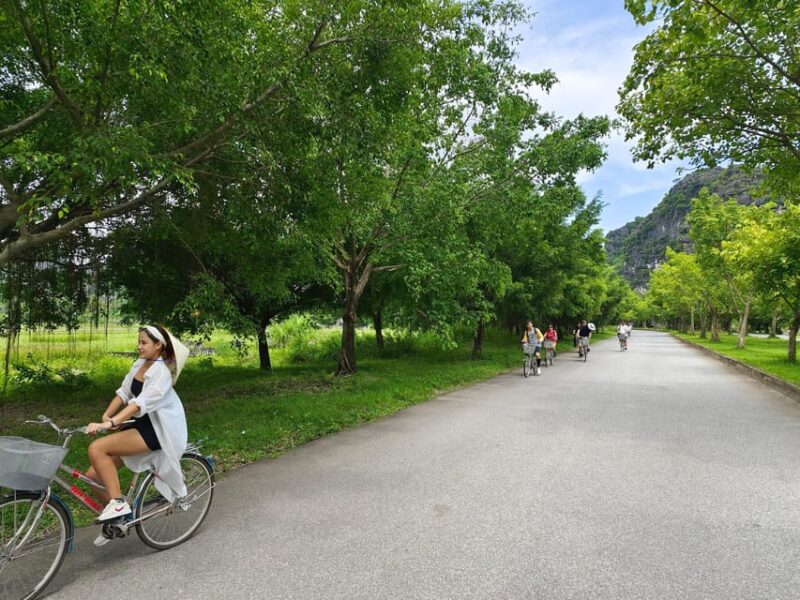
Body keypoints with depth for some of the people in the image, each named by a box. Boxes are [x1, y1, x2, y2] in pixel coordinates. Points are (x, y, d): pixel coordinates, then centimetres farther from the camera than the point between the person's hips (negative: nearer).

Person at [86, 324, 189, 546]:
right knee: (94, 475, 3)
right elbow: (123, 393, 7)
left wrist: (109, 424, -39)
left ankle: (118, 503, -14)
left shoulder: (161, 371, -18)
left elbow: (142, 403, -30)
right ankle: (116, 519, 26)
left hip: (157, 430, -8)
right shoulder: (139, 364, 8)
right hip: (140, 425, 8)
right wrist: (106, 416, -9)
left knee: (97, 448, -24)